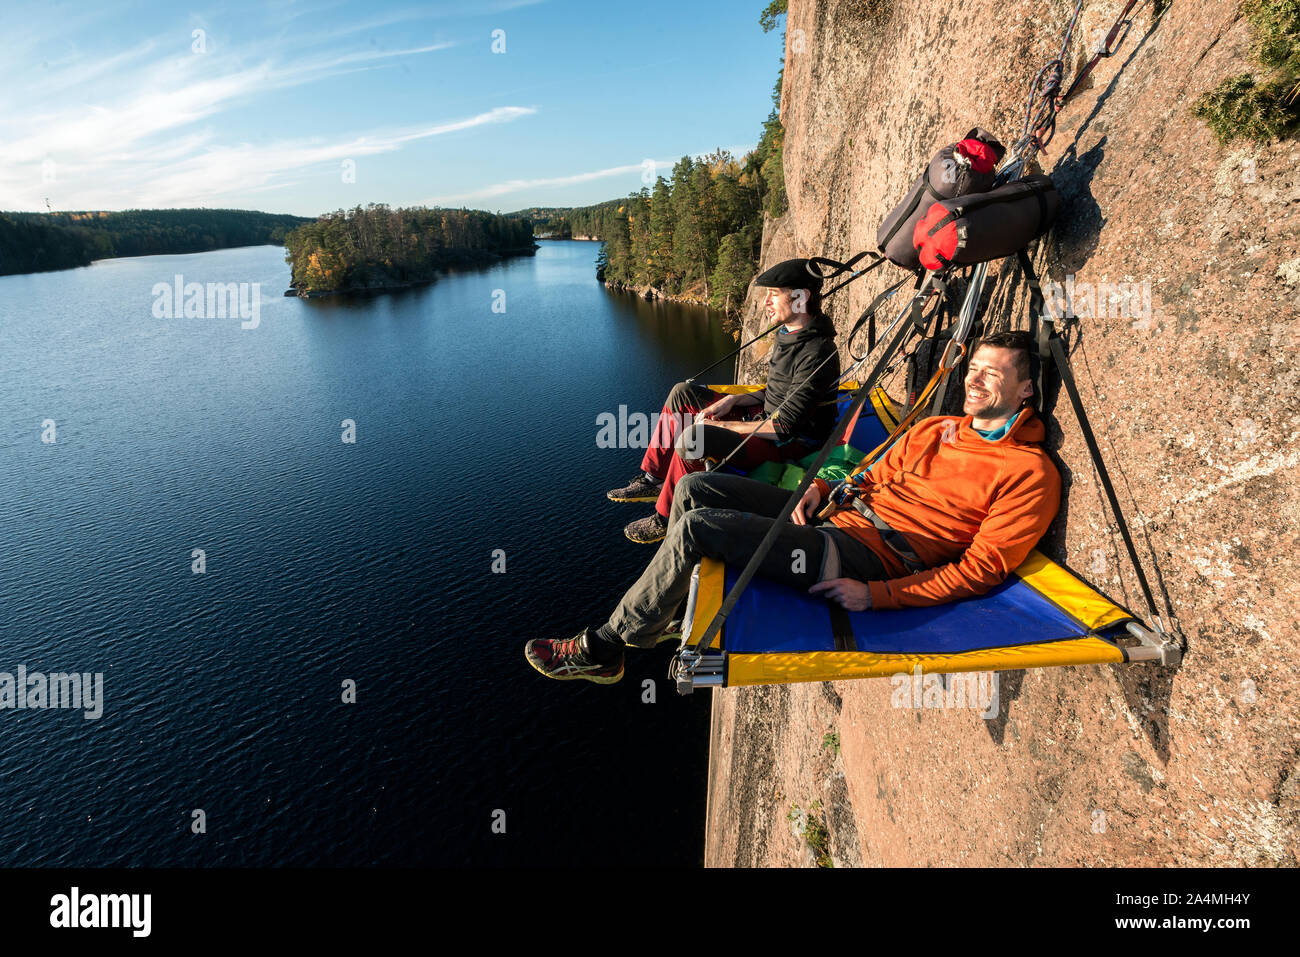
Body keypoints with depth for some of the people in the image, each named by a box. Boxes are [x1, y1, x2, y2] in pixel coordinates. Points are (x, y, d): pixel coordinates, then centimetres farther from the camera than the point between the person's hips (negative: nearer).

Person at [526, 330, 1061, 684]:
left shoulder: (1030, 474, -5)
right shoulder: (936, 429, 18)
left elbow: (983, 569, -11)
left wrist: (876, 595, -18)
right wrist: (821, 488, 3)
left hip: (866, 558, -8)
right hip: (836, 519, 8)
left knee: (698, 527, -22)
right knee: (694, 488, -2)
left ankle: (603, 649, -3)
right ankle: (670, 615, 14)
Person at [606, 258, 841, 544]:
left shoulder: (816, 355, -25)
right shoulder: (789, 334, 5)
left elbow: (784, 427, -26)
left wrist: (716, 425, -19)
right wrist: (733, 400, 0)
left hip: (790, 444, -10)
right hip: (766, 415, 10)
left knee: (693, 437, -29)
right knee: (682, 394, 8)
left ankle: (665, 519, -7)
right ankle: (652, 479, 13)